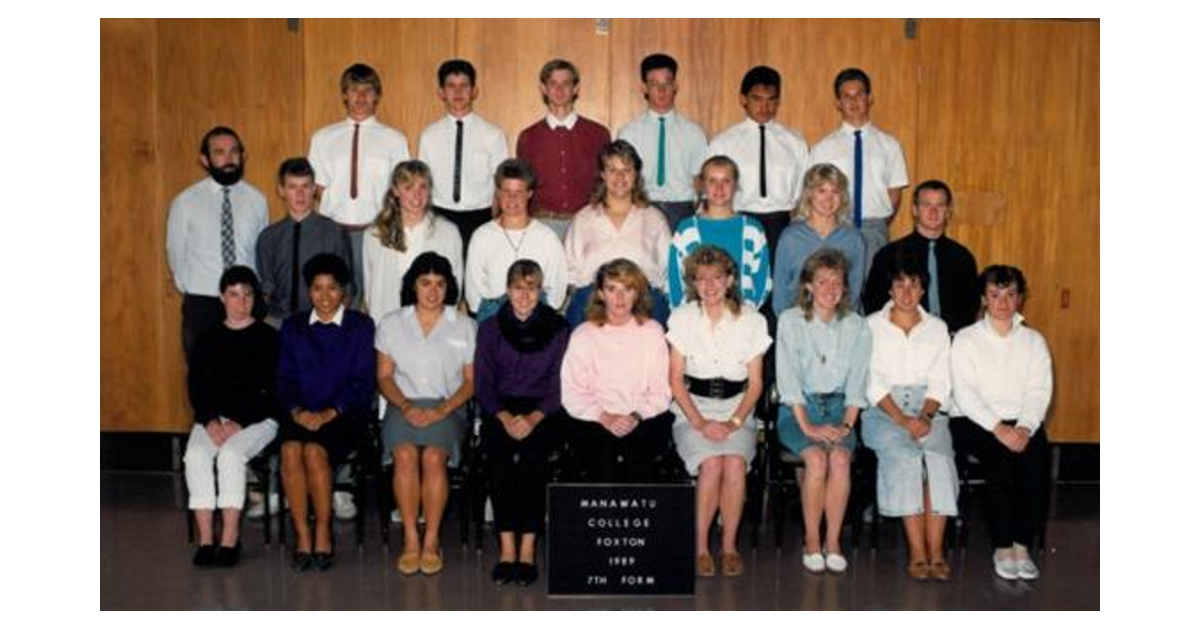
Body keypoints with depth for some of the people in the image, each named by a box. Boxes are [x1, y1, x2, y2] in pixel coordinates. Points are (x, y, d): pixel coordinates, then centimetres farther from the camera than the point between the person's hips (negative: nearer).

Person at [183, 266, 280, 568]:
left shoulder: (268, 338, 5)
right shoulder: (208, 339, 16)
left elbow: (272, 390, -2)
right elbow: (195, 386, 9)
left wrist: (240, 422, -13)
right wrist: (210, 420, -9)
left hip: (257, 419, -3)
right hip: (213, 418, 3)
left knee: (231, 453, -32)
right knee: (195, 455, -27)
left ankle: (230, 540, -26)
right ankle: (205, 539, -24)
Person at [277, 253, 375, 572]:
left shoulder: (361, 326, 7)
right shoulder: (293, 327, 18)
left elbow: (363, 382, -1)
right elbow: (285, 378, 11)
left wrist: (330, 413, -13)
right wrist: (297, 410, -8)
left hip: (344, 414, -3)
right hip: (302, 414, 3)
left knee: (315, 451, -31)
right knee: (290, 450, -29)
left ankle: (323, 534, -17)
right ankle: (302, 536, -21)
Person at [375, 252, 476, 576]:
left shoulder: (465, 327, 10)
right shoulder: (391, 323, 13)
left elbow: (471, 381, 5)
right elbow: (384, 376, 9)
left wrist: (443, 409, -11)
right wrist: (406, 406, -10)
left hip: (448, 406, -1)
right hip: (404, 405, 1)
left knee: (433, 457, -30)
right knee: (405, 455, -30)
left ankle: (432, 540, -20)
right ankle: (410, 539, -21)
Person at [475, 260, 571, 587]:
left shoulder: (558, 329, 6)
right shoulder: (490, 328, 10)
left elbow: (559, 386, 0)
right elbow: (482, 385, 5)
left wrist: (534, 417, -17)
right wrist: (505, 417, -14)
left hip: (544, 411, -1)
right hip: (500, 409, 1)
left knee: (533, 452, -31)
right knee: (497, 452, -30)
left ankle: (528, 548, -27)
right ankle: (507, 547, -26)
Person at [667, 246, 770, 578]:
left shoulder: (752, 321, 4)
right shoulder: (682, 318, 3)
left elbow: (755, 382, 4)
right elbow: (676, 379, 1)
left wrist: (735, 421, -11)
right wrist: (700, 423, -11)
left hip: (737, 409, 1)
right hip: (692, 408, 0)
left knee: (735, 463, -28)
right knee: (712, 463, -28)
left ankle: (729, 545, -11)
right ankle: (700, 547, -13)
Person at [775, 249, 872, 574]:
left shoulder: (856, 326, 8)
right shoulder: (790, 321, 0)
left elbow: (856, 381, 5)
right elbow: (788, 379, -7)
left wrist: (847, 424, -9)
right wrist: (807, 426, -16)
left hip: (838, 408, 2)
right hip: (797, 410, -2)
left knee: (840, 458, -27)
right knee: (816, 459, -29)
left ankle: (833, 541, -15)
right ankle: (811, 541, -13)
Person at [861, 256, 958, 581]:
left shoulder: (937, 328, 16)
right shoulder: (872, 326, 7)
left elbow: (940, 383, 8)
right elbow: (873, 383, -2)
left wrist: (926, 416, -11)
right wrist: (902, 419, -15)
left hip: (926, 408, 2)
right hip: (883, 409, -2)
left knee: (939, 457, -28)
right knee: (904, 456, -31)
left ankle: (935, 552, -29)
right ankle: (918, 552, -29)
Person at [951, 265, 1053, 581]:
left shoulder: (1034, 341, 15)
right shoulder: (966, 339, 6)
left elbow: (1040, 392, 3)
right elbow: (965, 395, -5)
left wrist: (1025, 428, -16)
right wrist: (998, 428, -18)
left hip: (1023, 422, 3)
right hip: (976, 422, -2)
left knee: (1037, 458, -28)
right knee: (1001, 460, -31)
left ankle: (1022, 545, -19)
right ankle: (1002, 548, -21)